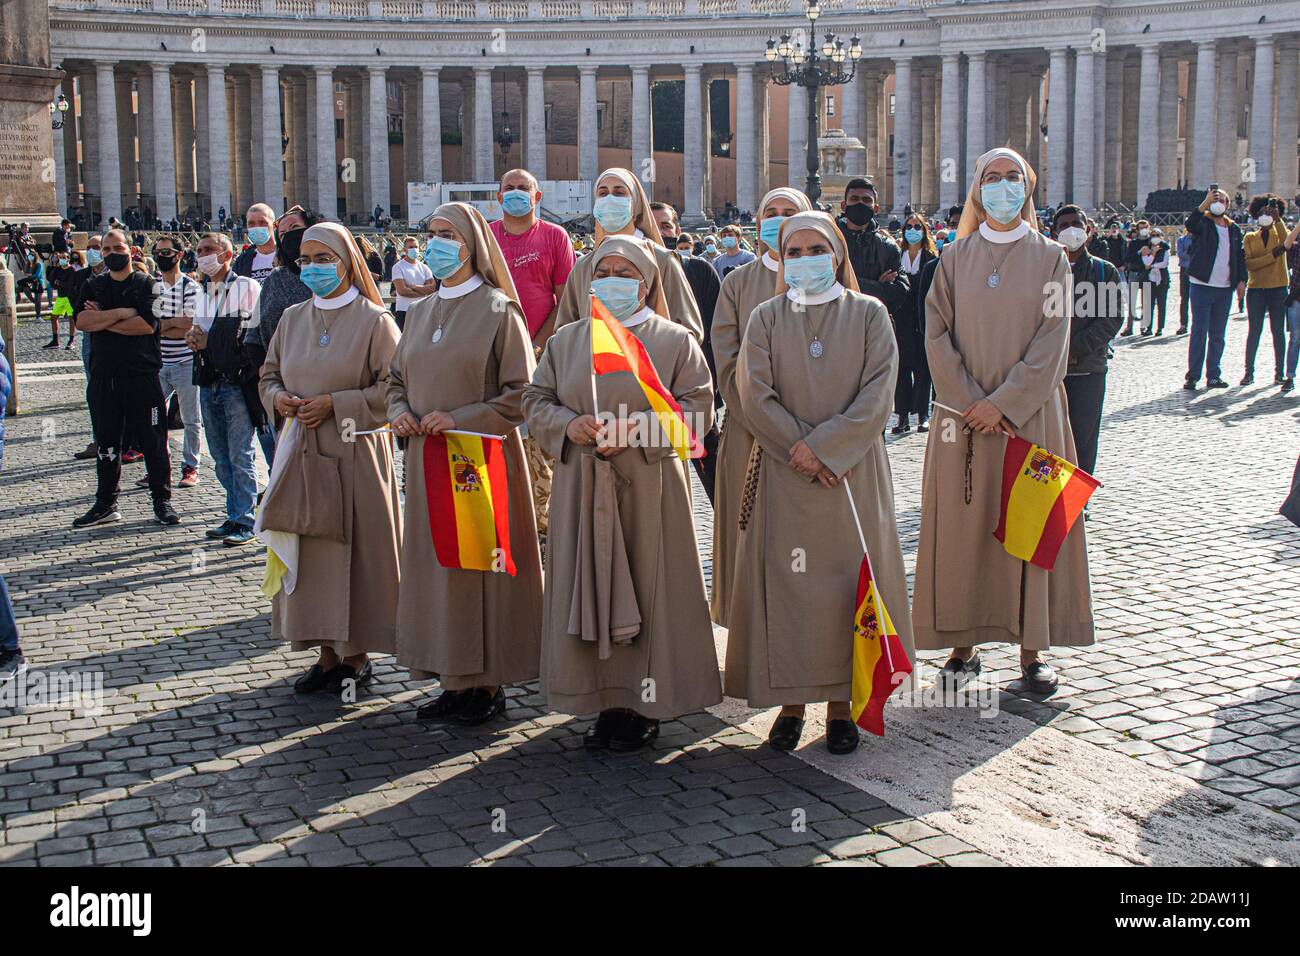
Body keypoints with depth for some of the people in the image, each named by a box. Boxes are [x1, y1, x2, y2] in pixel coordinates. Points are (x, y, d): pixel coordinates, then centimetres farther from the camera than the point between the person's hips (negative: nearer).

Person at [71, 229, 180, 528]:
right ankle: (105, 504, 18)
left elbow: (148, 324, -14)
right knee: (106, 443, 10)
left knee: (152, 441, 0)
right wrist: (121, 313, -13)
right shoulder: (93, 287, 13)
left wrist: (102, 321, -8)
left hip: (142, 375, -4)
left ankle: (162, 501, 8)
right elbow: (82, 321, -5)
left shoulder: (146, 285, 2)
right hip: (103, 377, 4)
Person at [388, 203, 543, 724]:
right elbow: (396, 380, 20)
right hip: (428, 460, 6)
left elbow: (520, 394, -10)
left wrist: (459, 419, -17)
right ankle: (454, 680, 17)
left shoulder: (498, 310, -6)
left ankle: (488, 682, 9)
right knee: (434, 564, 8)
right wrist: (400, 412, -1)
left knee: (480, 564, -2)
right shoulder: (420, 312, 13)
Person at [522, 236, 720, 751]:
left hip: (649, 485, -3)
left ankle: (646, 705, 9)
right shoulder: (565, 340, 13)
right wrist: (569, 425, -10)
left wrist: (639, 430, -16)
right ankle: (606, 701, 13)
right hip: (581, 488, 3)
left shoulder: (675, 340, 3)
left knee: (648, 589, -1)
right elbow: (535, 400, 11)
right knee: (588, 587, 3)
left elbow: (698, 407, -3)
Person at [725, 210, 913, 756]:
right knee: (786, 581, -1)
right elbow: (755, 394, -3)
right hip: (783, 475, 1)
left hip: (854, 472, 0)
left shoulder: (869, 314, 5)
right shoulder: (766, 318, 7)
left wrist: (826, 446, -15)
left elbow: (878, 393, -5)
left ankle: (840, 701, 11)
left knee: (848, 580, 1)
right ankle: (791, 701, 9)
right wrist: (803, 452, -13)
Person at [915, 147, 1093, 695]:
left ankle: (1032, 647, 10)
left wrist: (1005, 402, -14)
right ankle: (964, 643, 10)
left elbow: (1052, 340, -5)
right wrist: (970, 402, -11)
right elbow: (937, 335, 0)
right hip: (964, 414, 1)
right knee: (963, 525, 1)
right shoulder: (956, 259, 6)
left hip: (1030, 413, -1)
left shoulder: (1049, 258, 3)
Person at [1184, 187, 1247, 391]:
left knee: (1218, 335, 9)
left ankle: (1213, 375, 15)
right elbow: (1189, 224, -25)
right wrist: (1205, 202, -34)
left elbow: (1240, 256, 17)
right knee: (1199, 332, -5)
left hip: (1225, 289, 5)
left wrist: (1242, 279, 5)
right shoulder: (1203, 223, -1)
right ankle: (1192, 376, -1)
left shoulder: (1234, 229, 13)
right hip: (1202, 286, -5)